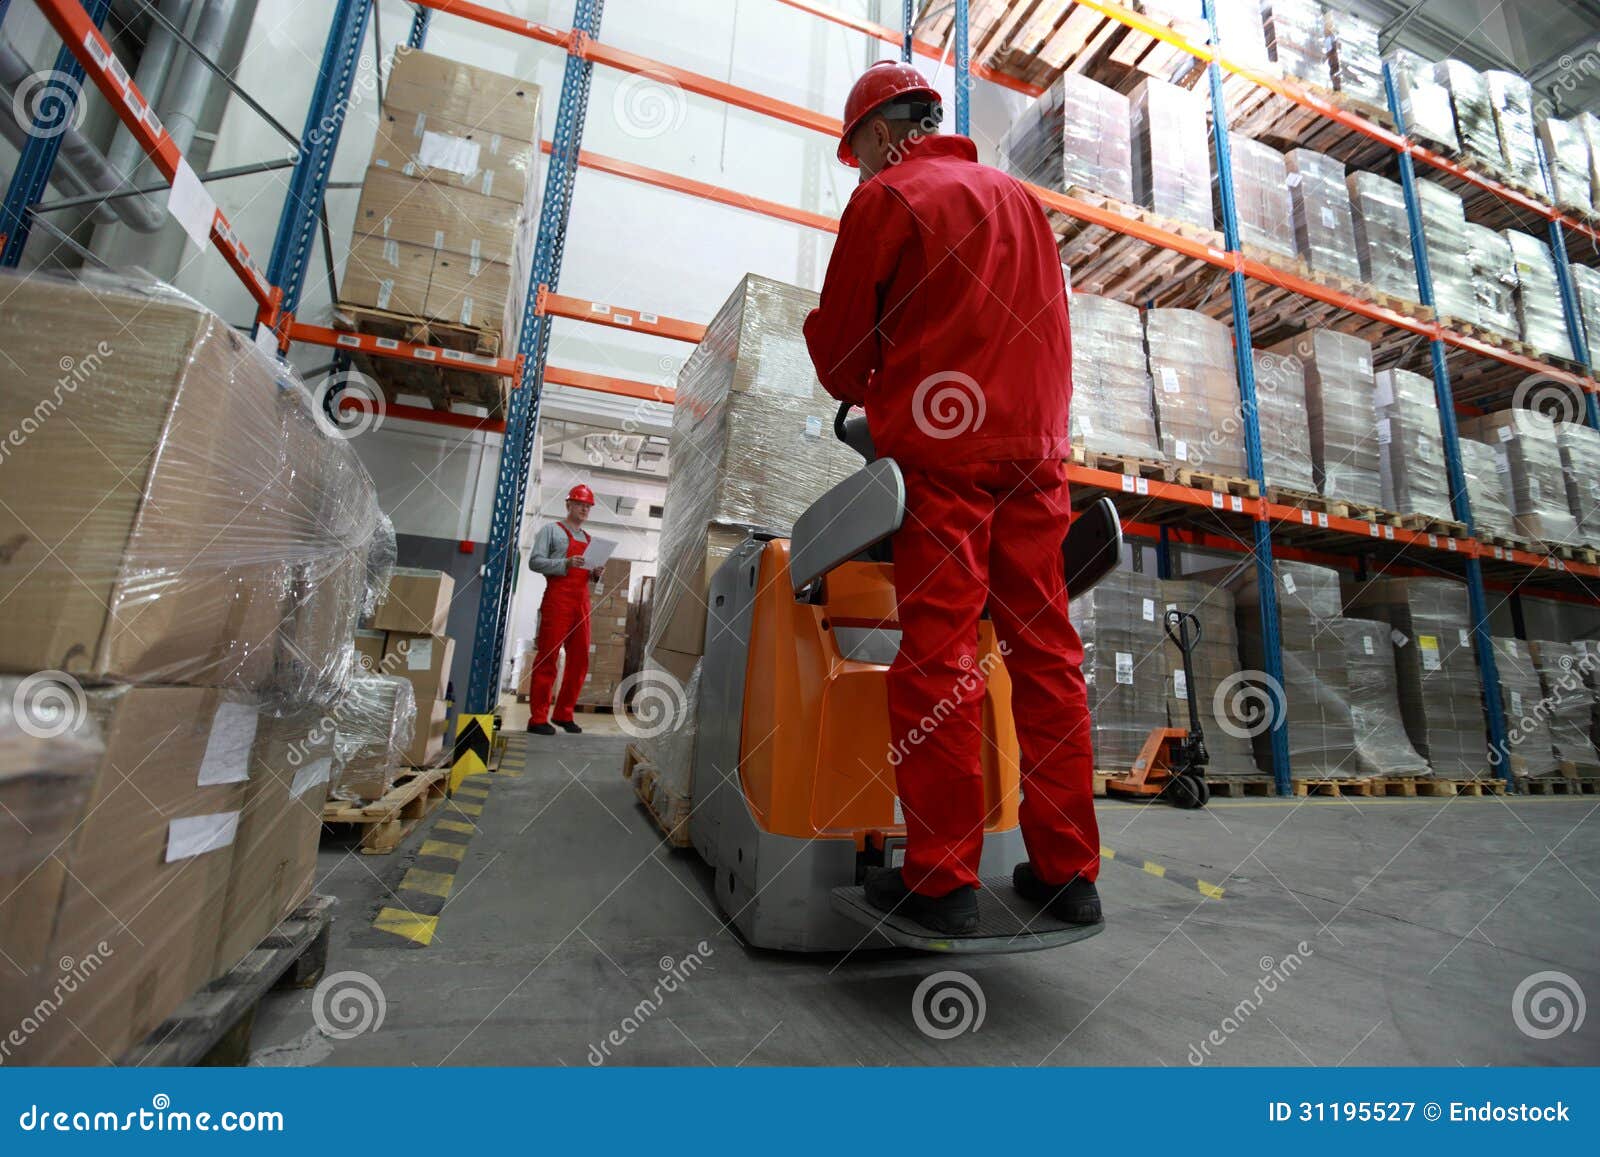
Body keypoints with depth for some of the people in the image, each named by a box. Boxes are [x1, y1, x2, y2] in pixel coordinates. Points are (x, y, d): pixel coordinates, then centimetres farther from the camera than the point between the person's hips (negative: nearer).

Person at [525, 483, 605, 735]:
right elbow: (535, 562, -7)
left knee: (580, 659, 6)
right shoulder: (551, 530, 4)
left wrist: (595, 574, 2)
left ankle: (564, 714, 16)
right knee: (547, 658, -5)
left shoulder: (589, 539, 21)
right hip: (558, 599, -6)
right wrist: (566, 564, -19)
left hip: (582, 602, 6)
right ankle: (538, 718, 0)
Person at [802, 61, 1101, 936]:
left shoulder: (885, 199, 6)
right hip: (1035, 446, 6)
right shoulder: (1020, 198, 25)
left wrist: (864, 395, 24)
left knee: (935, 655, -6)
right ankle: (1066, 872, 10)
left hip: (938, 448, -6)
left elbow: (839, 345, 5)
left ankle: (941, 878, -2)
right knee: (1044, 650, 3)